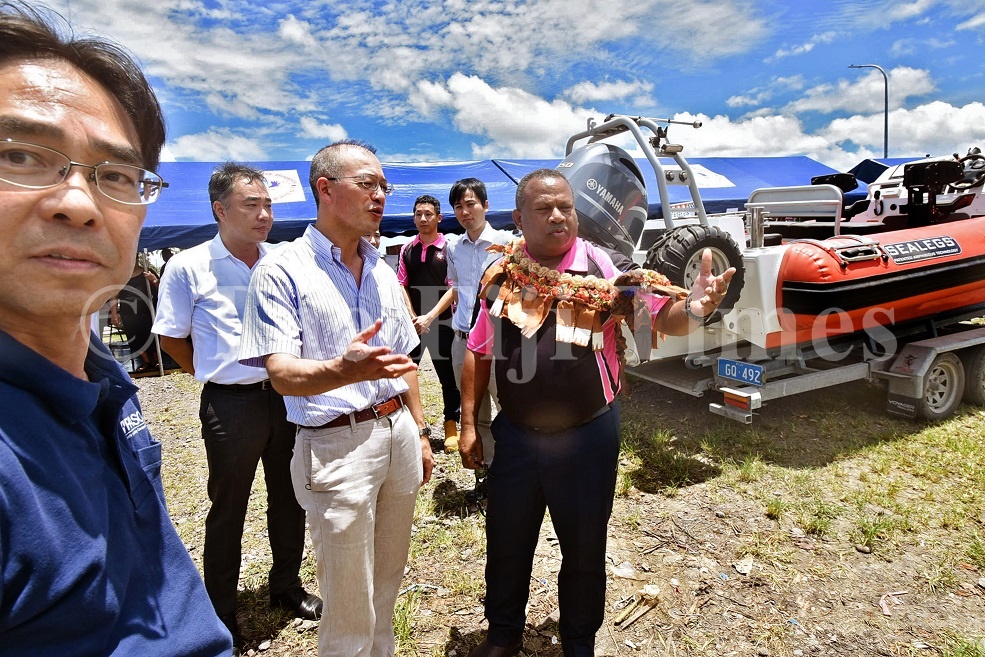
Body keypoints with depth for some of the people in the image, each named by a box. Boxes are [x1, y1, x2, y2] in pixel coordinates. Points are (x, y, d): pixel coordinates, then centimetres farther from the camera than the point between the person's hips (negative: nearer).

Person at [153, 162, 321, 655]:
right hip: (231, 405, -3)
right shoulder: (188, 267, -8)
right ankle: (221, 615, 33)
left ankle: (286, 587, 40)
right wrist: (216, 375, 2)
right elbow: (171, 337, 1)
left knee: (288, 499, 17)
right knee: (228, 511, 12)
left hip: (287, 396, 4)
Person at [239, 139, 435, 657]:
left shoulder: (383, 272, 10)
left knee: (387, 586, 20)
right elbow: (283, 375, -19)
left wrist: (420, 432, 13)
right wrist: (344, 371, -39)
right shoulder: (282, 272, -10)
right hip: (336, 445, -6)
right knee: (349, 608, 7)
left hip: (398, 434, 6)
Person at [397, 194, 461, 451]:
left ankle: (451, 426, 19)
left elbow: (454, 288, -8)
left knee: (448, 376, 5)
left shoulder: (448, 248, -3)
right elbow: (402, 286, 7)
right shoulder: (407, 250, 8)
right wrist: (413, 317, -5)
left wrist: (430, 317, -13)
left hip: (441, 322, -3)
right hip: (412, 323, 3)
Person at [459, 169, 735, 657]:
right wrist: (469, 424, 3)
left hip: (588, 434, -2)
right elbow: (478, 352, 4)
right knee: (506, 544, 20)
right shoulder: (502, 276, -2)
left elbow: (664, 317, -16)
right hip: (514, 434, 3)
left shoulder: (604, 269, -10)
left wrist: (694, 307, -39)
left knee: (584, 551, 18)